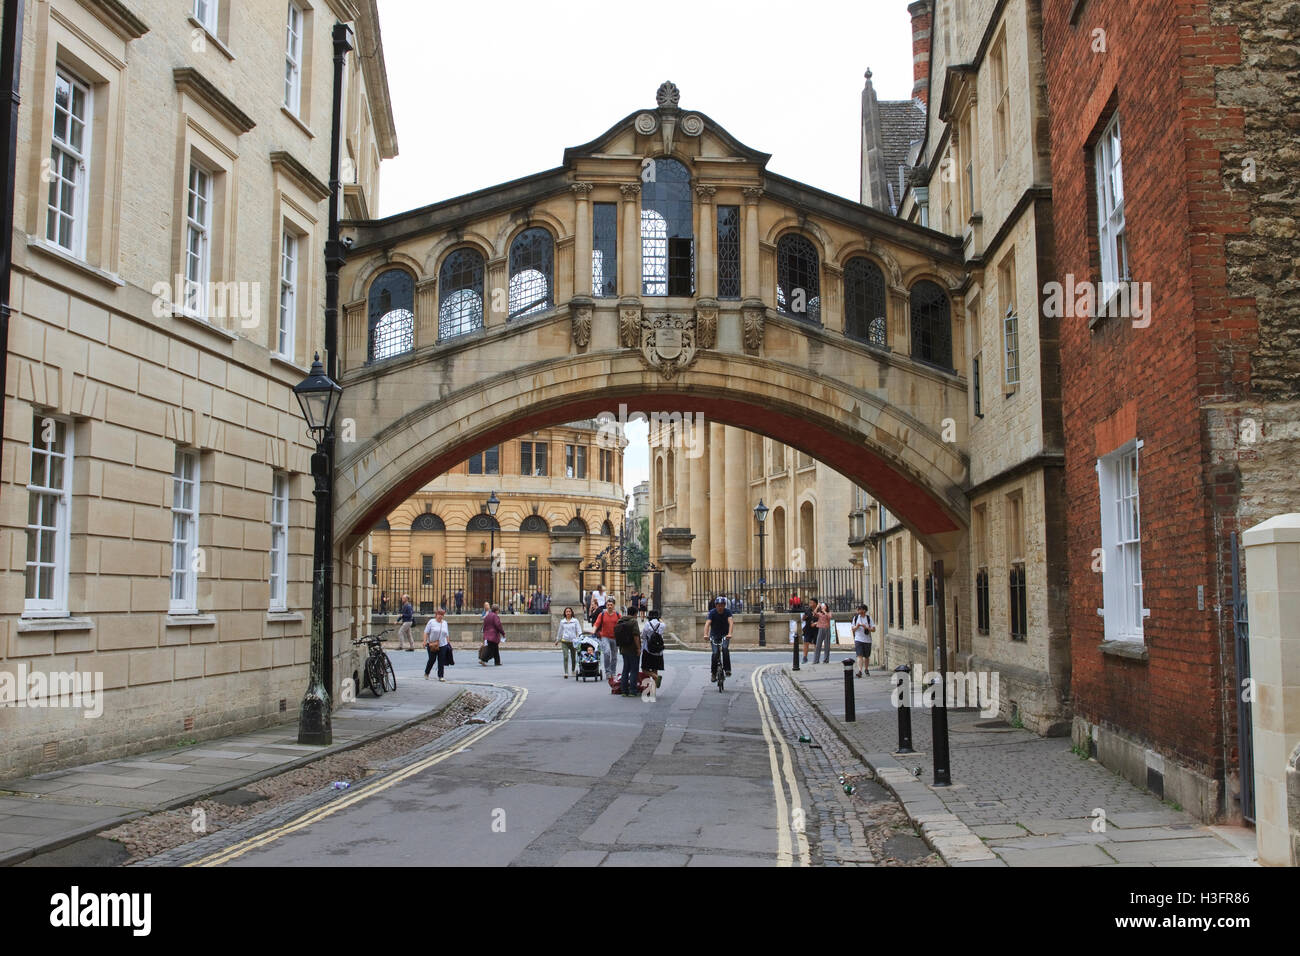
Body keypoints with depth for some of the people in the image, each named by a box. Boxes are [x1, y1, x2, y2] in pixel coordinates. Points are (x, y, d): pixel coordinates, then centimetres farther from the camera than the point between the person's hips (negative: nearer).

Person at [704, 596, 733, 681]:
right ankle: (713, 673, -2)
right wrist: (706, 634, -45)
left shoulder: (727, 612, -12)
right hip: (714, 635, 0)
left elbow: (730, 622, -27)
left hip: (725, 635, 0)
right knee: (715, 653, -15)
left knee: (725, 649, -26)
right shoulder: (712, 613, -15)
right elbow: (707, 624, -28)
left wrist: (729, 634, -45)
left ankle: (727, 669, -16)